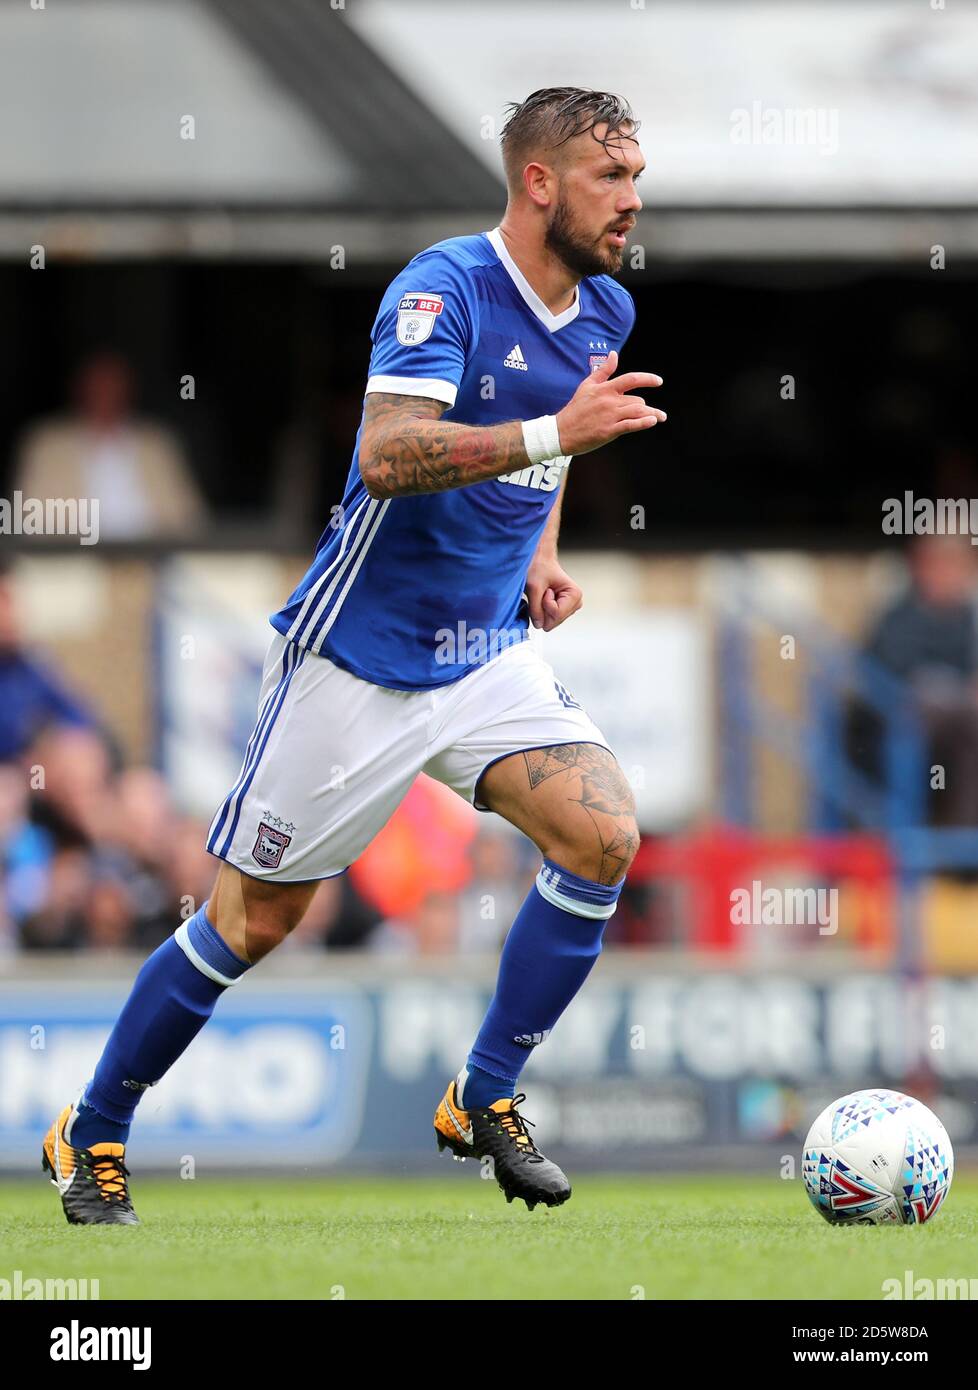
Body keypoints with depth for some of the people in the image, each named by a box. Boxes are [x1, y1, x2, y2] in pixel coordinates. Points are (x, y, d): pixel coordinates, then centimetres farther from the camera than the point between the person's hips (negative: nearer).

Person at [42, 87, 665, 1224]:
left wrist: (541, 557, 10)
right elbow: (385, 453, -35)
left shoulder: (603, 314, 5)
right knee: (254, 919, 1)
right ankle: (92, 1137, 21)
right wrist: (553, 432, -42)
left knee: (603, 833, -15)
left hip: (486, 652, 6)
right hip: (359, 656, -6)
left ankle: (485, 1099, 0)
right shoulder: (445, 288, -20)